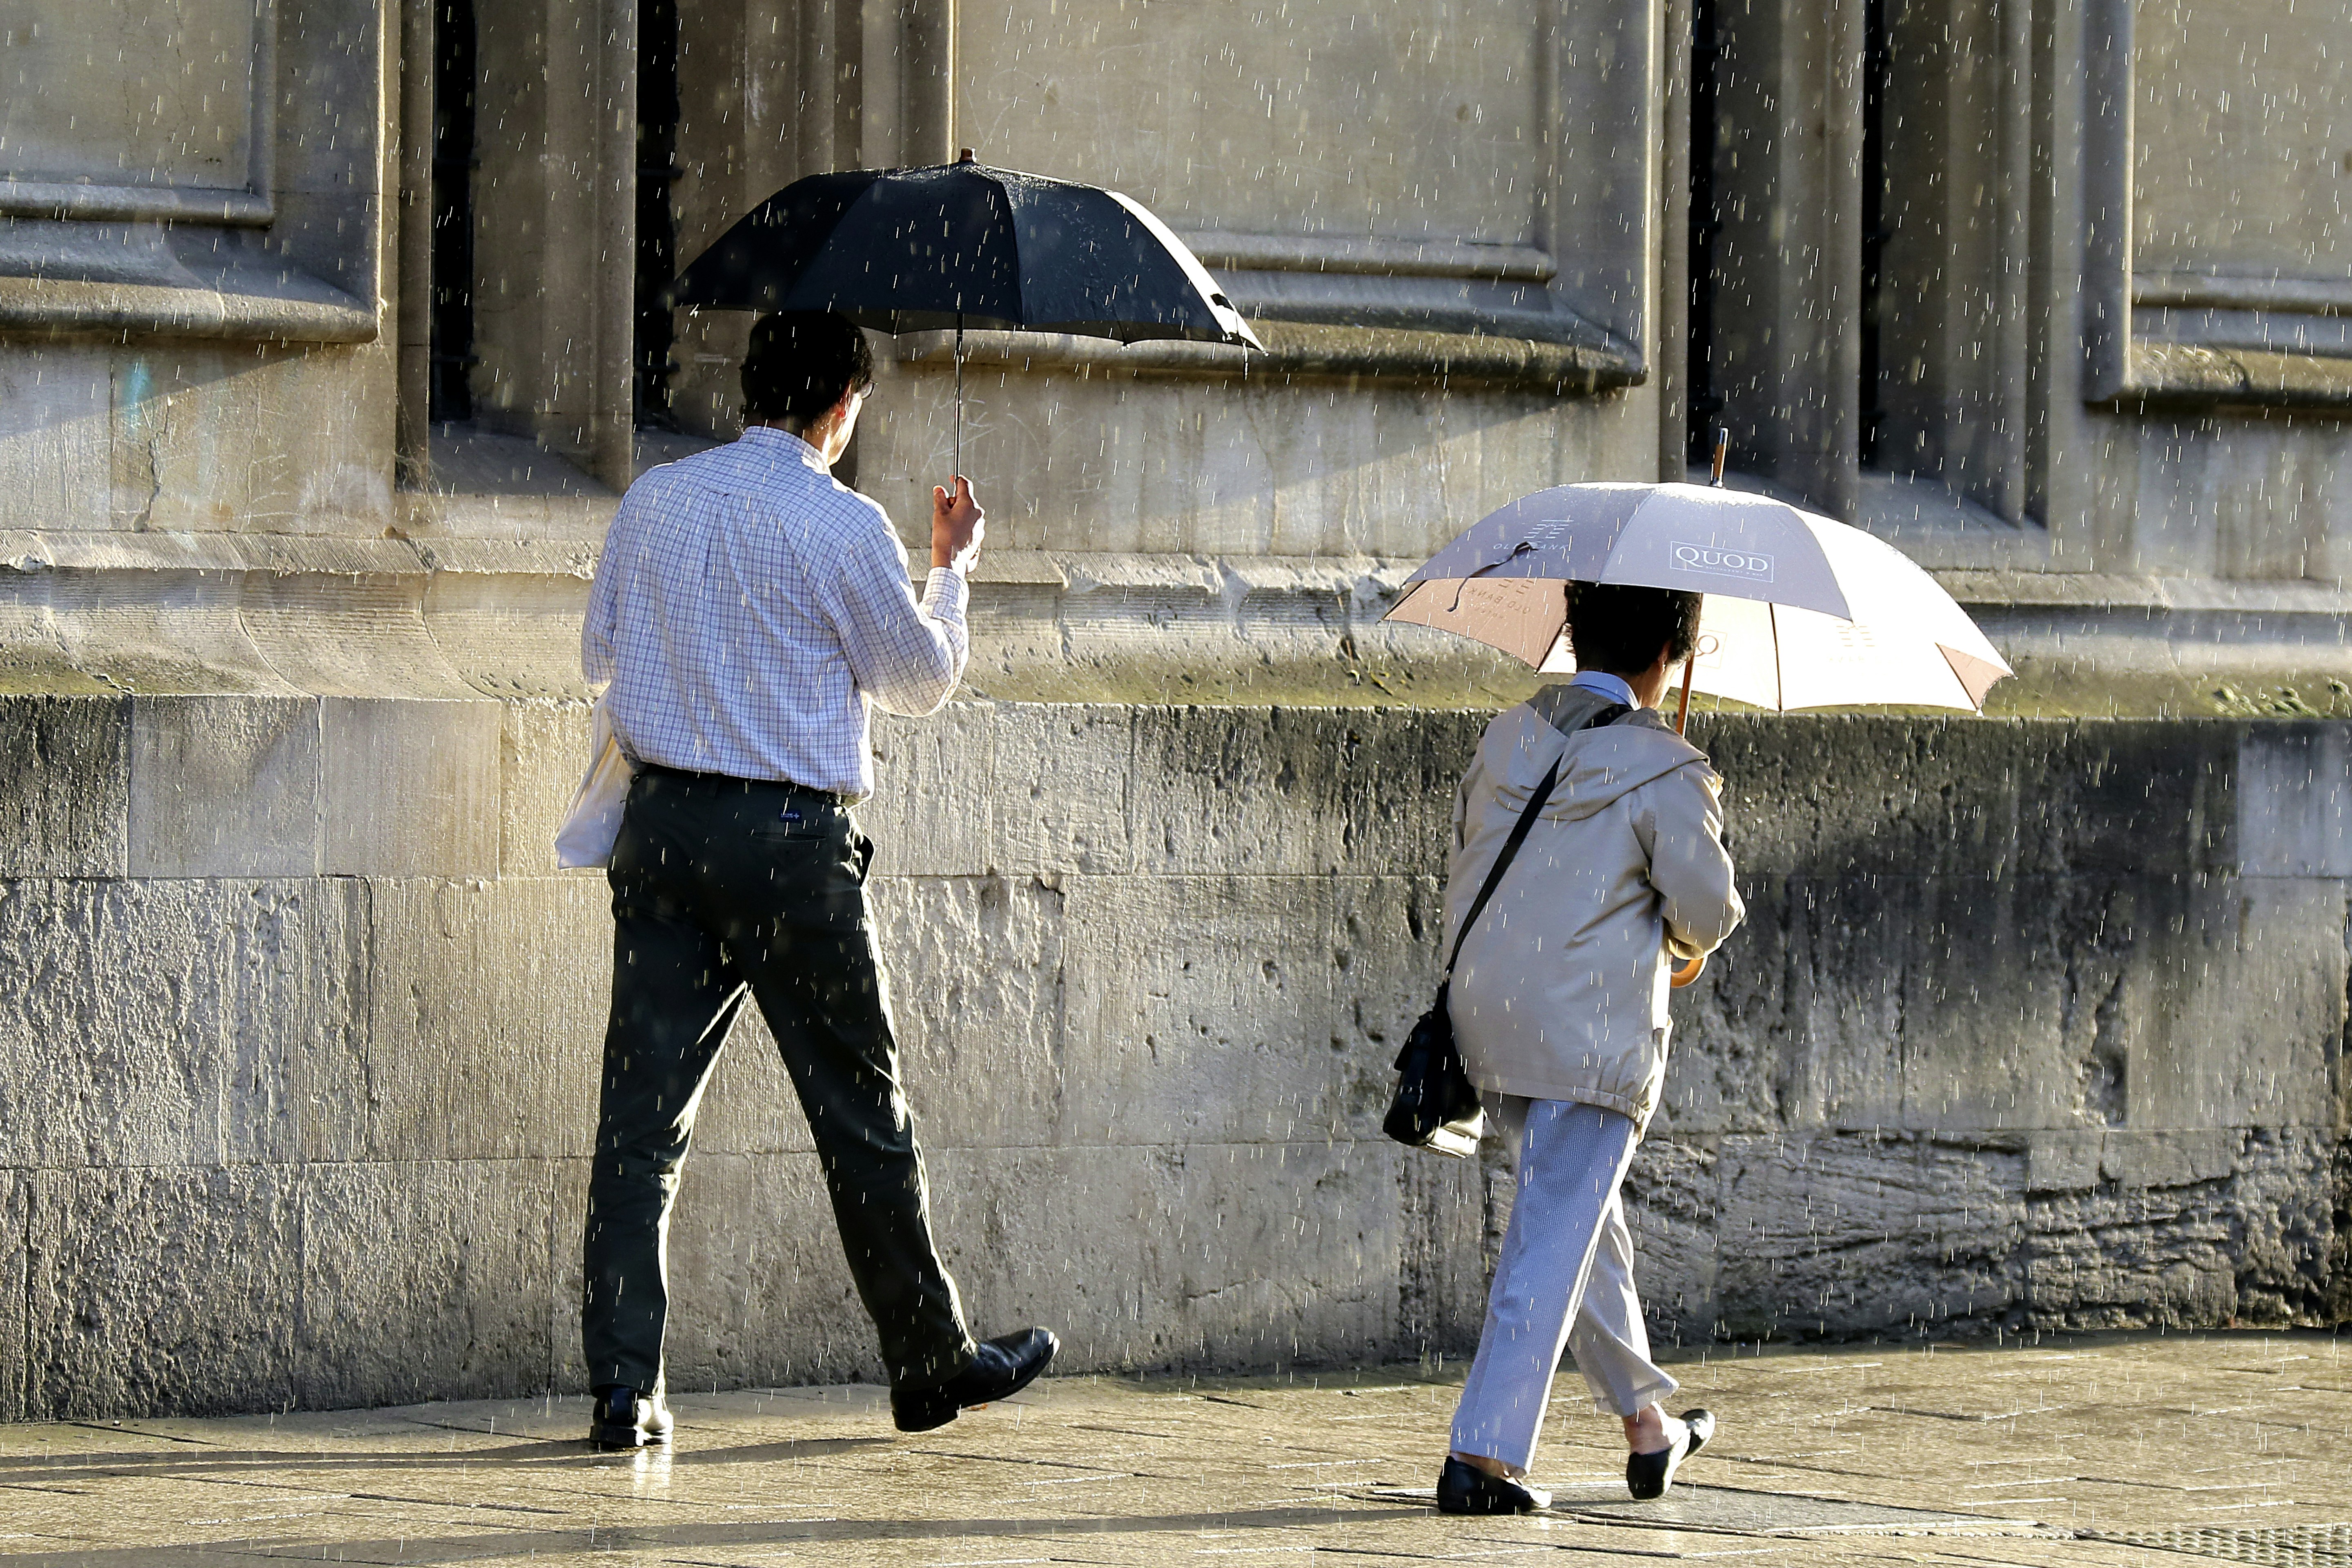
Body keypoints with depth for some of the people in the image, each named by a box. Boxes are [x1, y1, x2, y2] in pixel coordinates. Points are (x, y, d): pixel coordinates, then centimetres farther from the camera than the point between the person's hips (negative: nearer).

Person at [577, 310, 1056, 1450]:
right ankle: (930, 1365, 20)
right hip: (790, 841, -4)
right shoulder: (842, 526, -9)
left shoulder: (655, 500, 4)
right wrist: (952, 566, 20)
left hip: (662, 827, 4)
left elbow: (599, 653, 15)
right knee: (862, 1117, 8)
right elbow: (923, 678, 3)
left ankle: (622, 1386, -4)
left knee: (640, 1113, 3)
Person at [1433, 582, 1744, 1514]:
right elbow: (1708, 913, -10)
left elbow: (1467, 857, 14)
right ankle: (1480, 1455, -9)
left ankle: (1646, 1425, 33)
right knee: (1554, 1237, -4)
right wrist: (1684, 936, 13)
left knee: (1582, 1213, 22)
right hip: (1593, 1033, -7)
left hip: (1486, 1013, 7)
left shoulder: (1508, 738, 8)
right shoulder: (1664, 771, -11)